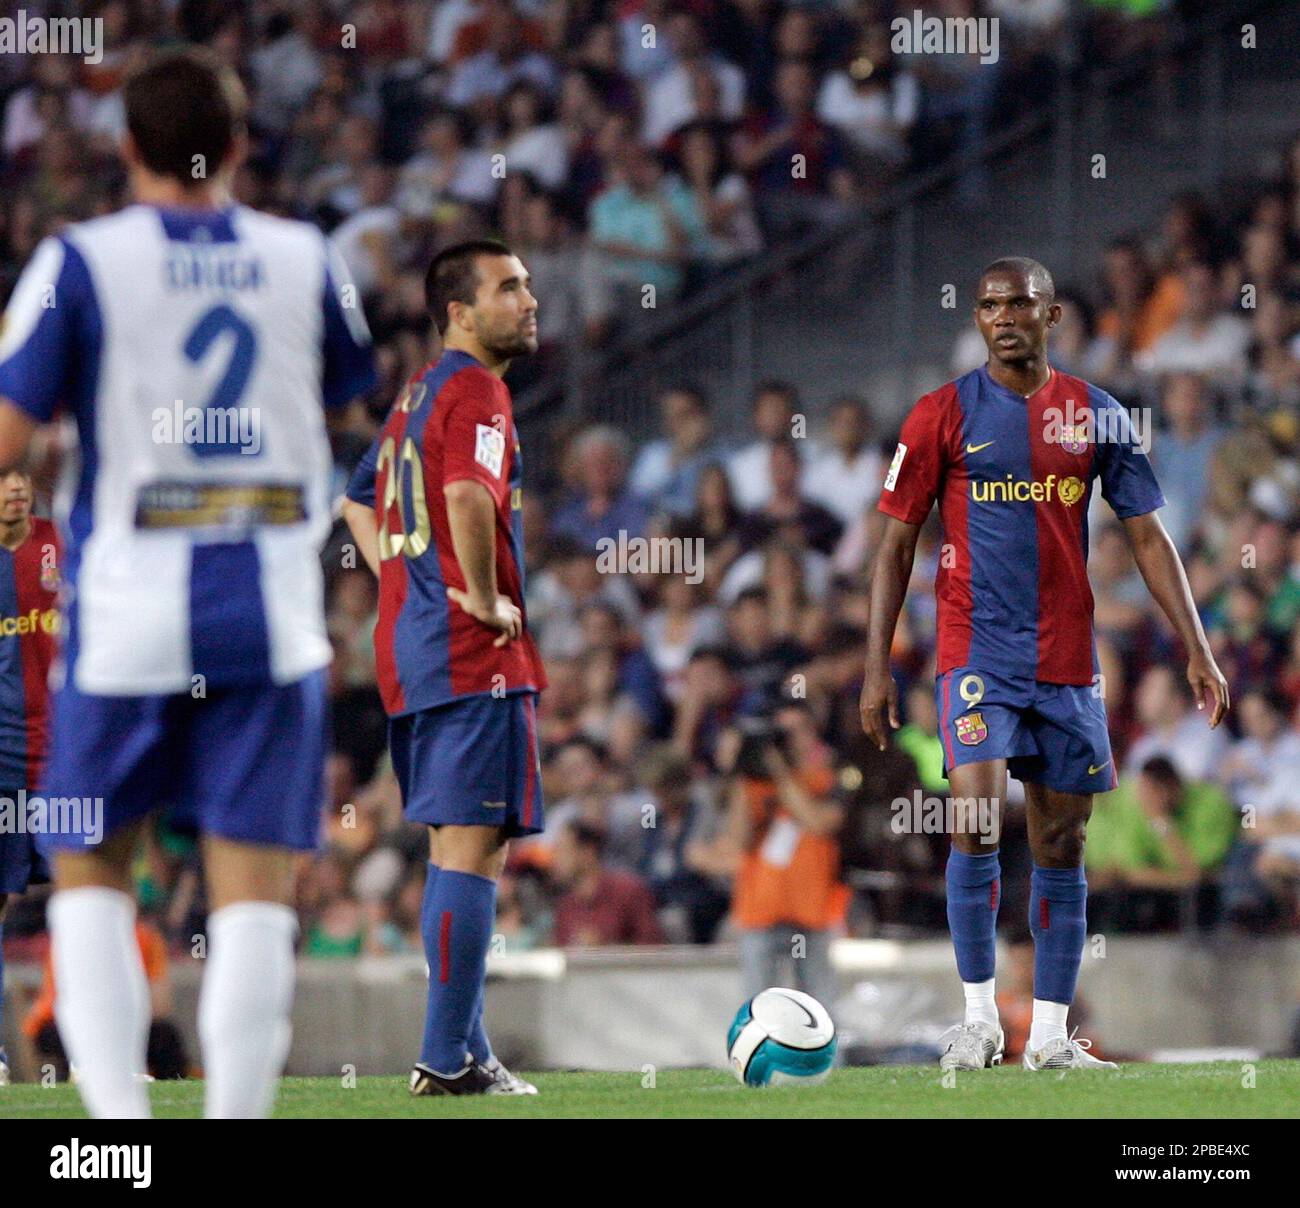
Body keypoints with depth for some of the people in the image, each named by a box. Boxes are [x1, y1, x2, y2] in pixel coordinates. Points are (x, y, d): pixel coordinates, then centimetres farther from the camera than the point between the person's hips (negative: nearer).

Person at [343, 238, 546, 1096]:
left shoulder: (419, 393, 18)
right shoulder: (476, 391, -12)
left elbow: (359, 502, 29)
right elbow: (467, 494, -30)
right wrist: (487, 598, -19)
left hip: (410, 643, 10)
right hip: (474, 654, -10)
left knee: (458, 847, 14)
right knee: (473, 847, -8)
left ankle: (464, 1051, 17)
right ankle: (448, 1060, -9)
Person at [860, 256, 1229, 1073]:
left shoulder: (1097, 417, 6)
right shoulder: (944, 414, 0)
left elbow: (1149, 536, 9)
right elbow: (896, 545, 3)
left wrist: (1197, 649, 2)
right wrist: (877, 667, -3)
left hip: (1069, 660, 3)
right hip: (977, 650, -3)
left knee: (1062, 845, 6)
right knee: (976, 819, -19)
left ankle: (1051, 1035, 13)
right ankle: (979, 1019, -8)